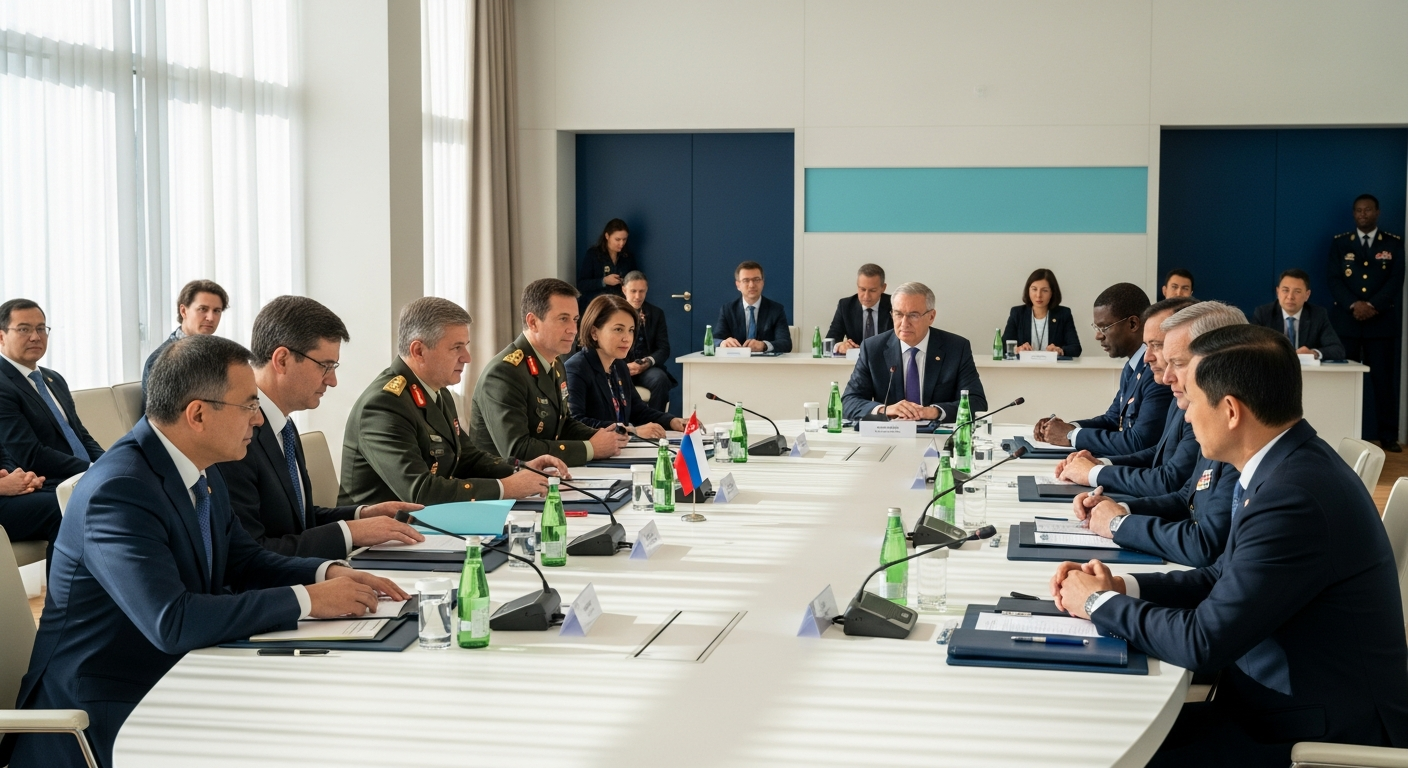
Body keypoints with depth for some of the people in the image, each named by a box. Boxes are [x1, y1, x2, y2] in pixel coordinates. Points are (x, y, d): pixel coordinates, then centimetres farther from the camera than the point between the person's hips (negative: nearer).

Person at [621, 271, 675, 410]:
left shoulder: (657, 313, 11)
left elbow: (664, 349, 6)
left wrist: (648, 362, -16)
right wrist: (624, 366, -18)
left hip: (647, 368, 2)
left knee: (660, 379, -32)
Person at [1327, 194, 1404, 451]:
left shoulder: (1394, 244, 7)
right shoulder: (1339, 243, 9)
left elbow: (1396, 280, -2)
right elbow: (1335, 280, 0)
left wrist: (1373, 305, -15)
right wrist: (1354, 305, -15)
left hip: (1381, 321, 0)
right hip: (1346, 321, 1)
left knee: (1383, 379, -1)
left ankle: (1387, 435, 4)